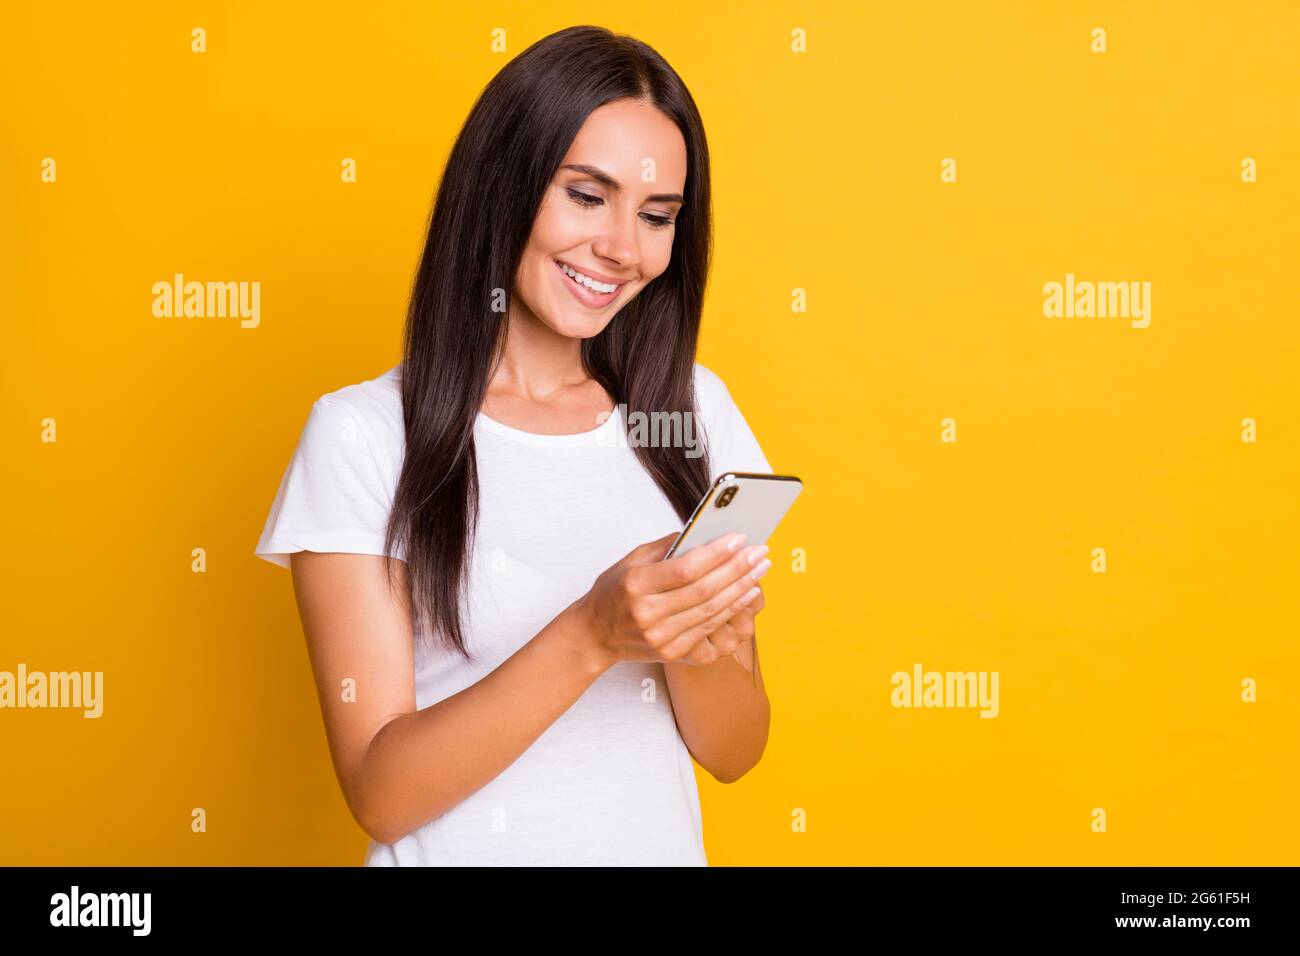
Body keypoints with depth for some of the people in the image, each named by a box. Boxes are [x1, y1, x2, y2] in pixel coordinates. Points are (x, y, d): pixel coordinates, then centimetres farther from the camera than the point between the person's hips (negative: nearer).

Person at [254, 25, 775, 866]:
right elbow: (380, 792, -16)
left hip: (665, 845, 3)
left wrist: (696, 650, -20)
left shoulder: (697, 409, -3)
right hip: (459, 851, -3)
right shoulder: (363, 435, -13)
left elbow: (735, 751, 0)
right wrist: (590, 638, -27)